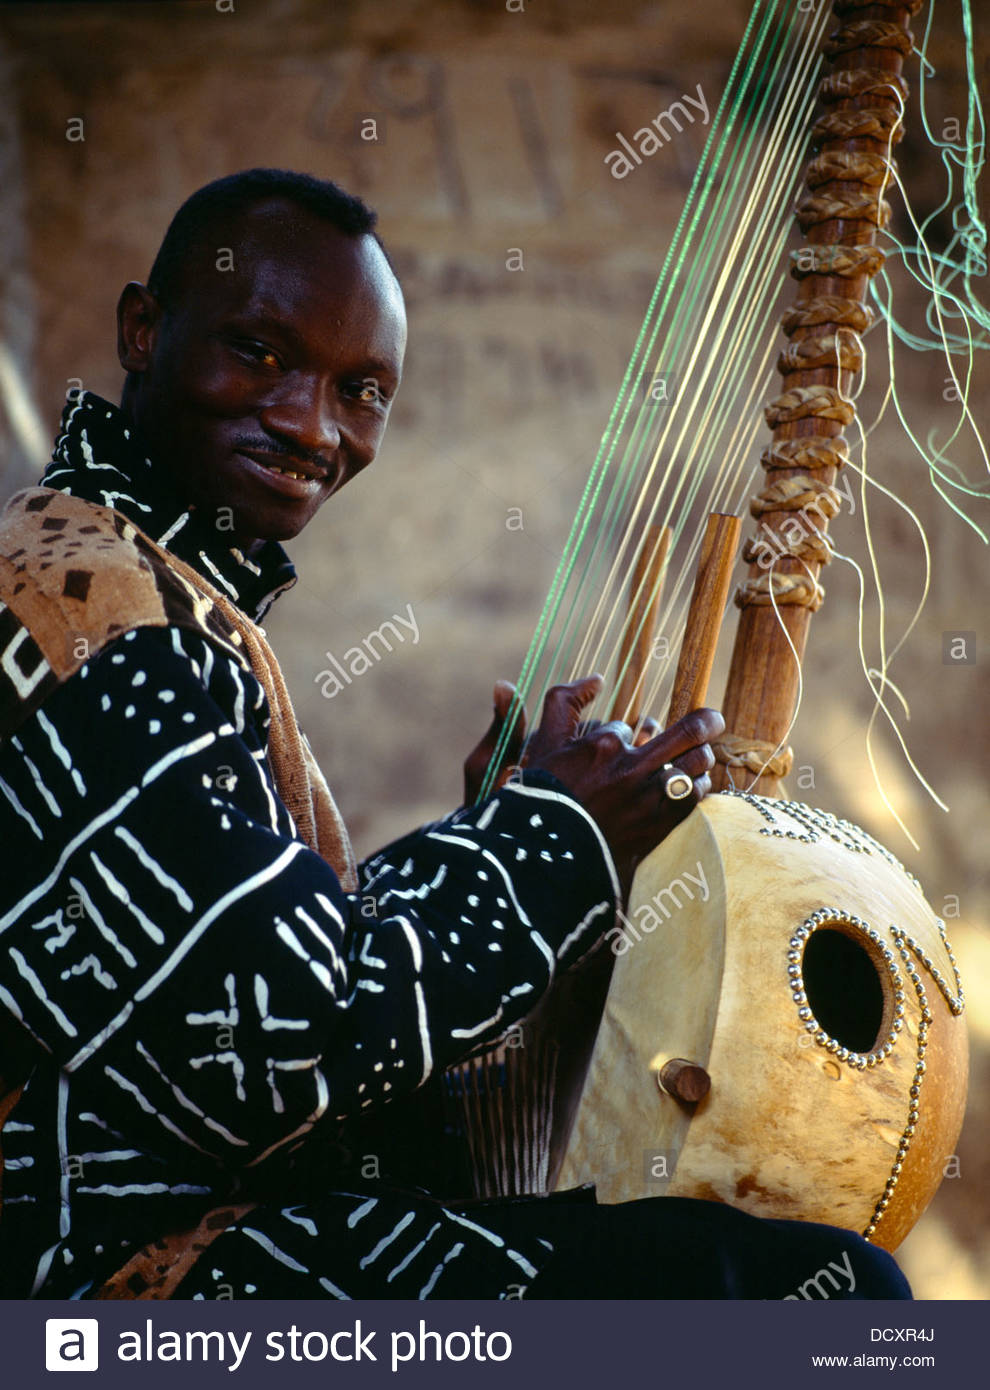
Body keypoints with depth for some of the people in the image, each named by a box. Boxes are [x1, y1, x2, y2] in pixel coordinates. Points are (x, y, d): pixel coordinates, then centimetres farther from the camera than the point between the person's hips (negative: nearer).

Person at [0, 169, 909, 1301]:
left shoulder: (161, 583, 15)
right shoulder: (102, 615, -19)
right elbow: (281, 1057, -23)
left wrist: (480, 836, 9)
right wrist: (549, 842, -11)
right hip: (141, 1261, -11)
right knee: (831, 1288, -16)